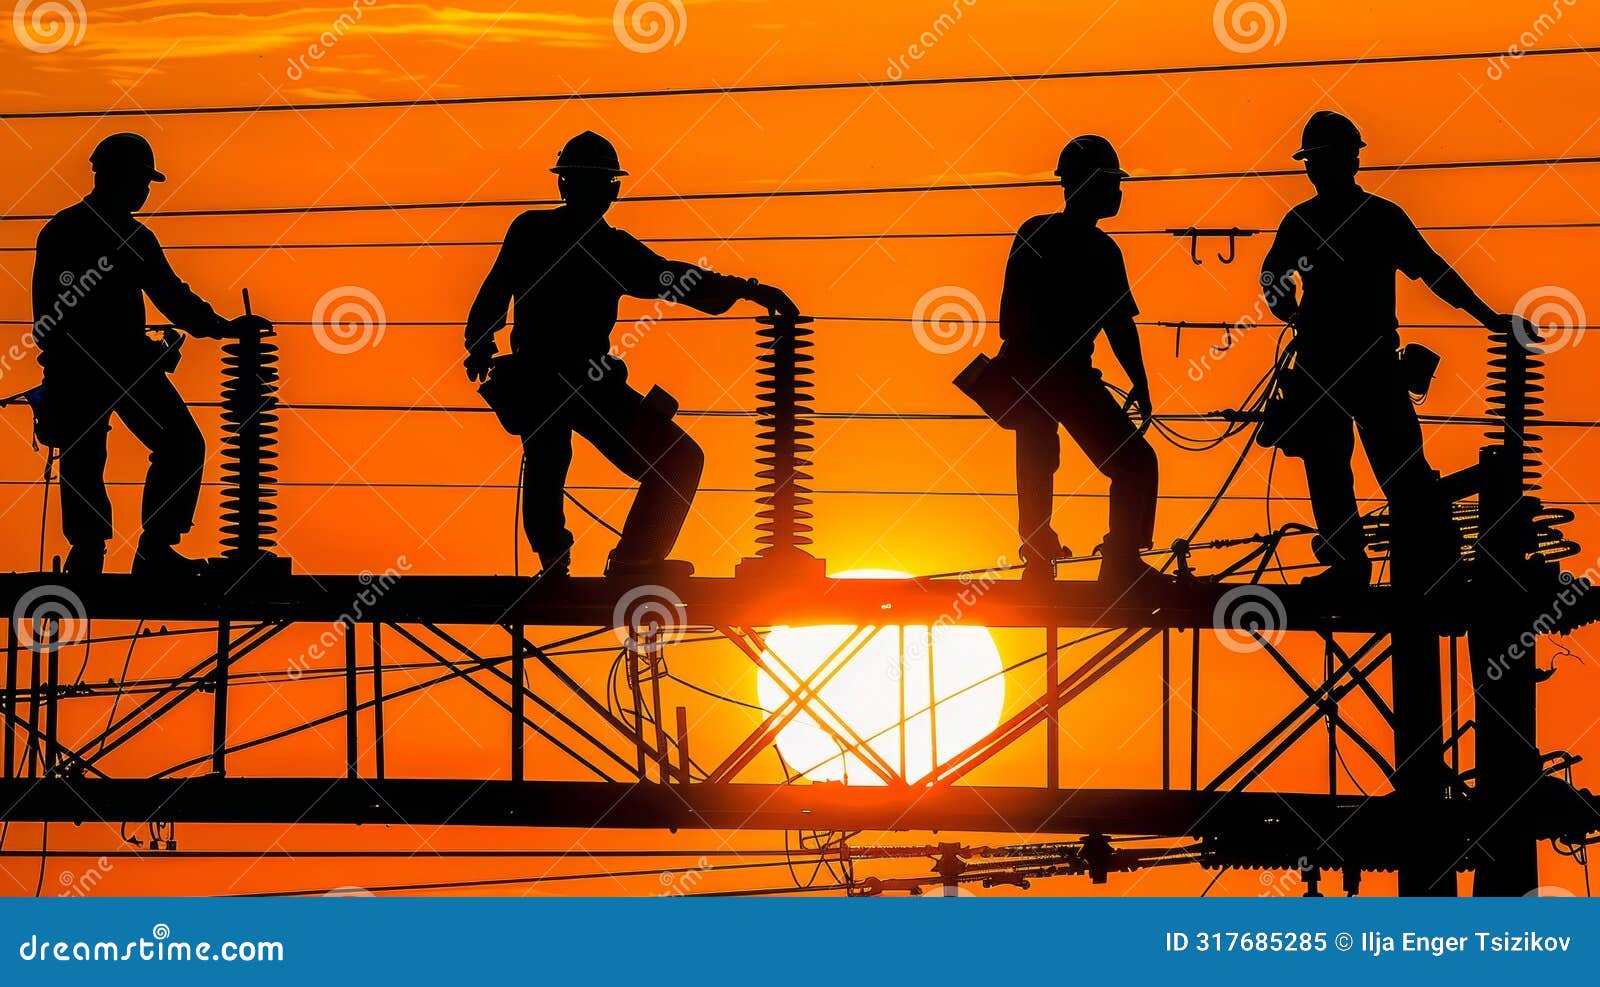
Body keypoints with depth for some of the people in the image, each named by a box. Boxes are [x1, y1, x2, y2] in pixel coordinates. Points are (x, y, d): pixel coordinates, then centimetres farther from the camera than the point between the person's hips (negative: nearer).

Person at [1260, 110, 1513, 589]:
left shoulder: (1383, 216, -3)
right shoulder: (1300, 221, 6)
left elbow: (1433, 270, 0)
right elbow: (1273, 273, 20)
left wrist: (1489, 317, -2)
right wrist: (1287, 307, -1)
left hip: (1374, 364, -4)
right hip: (1317, 365, 4)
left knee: (1401, 468, -11)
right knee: (1326, 469, 6)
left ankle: (1433, 566, -11)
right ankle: (1345, 564, 15)